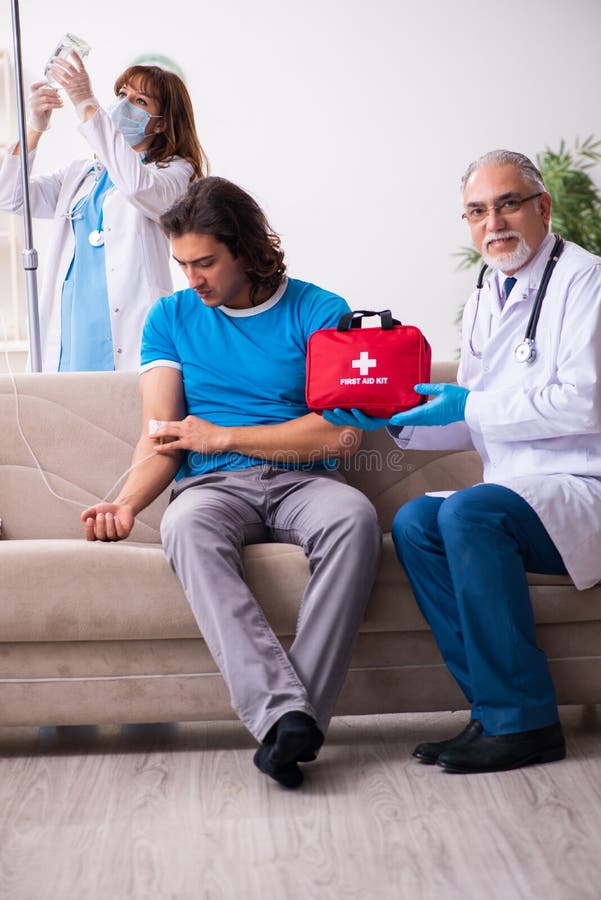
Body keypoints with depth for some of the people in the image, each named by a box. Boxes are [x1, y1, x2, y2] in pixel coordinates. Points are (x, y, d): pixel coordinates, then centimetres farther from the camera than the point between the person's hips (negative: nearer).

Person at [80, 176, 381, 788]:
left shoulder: (319, 312, 5)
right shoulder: (171, 318, 13)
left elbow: (343, 434, -6)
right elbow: (162, 437, 5)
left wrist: (221, 437, -4)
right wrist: (127, 502, -16)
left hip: (302, 482, -1)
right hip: (214, 486, 1)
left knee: (354, 515, -36)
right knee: (186, 526, -36)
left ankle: (294, 719, -38)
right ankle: (282, 711, -45)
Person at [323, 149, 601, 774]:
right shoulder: (484, 305, 19)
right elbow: (472, 426, 19)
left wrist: (469, 404, -14)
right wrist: (394, 417, 3)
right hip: (519, 499, 7)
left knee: (470, 511, -31)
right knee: (413, 522, -18)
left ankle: (522, 722, -21)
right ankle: (492, 707, -15)